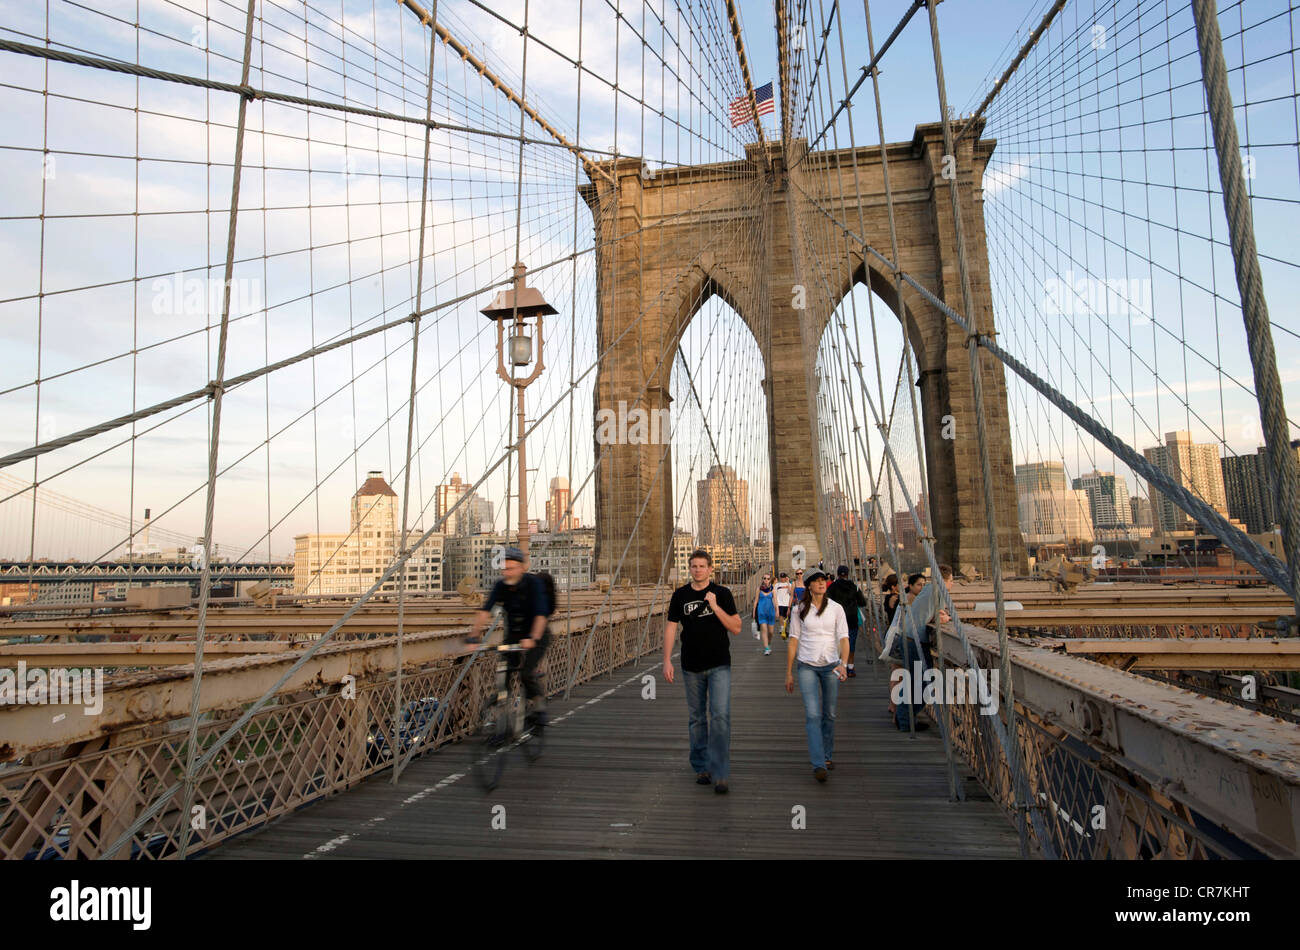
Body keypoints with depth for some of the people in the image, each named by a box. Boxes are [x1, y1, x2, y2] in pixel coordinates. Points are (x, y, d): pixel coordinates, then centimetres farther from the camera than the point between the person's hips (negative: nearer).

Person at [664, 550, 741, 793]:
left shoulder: (722, 594, -2)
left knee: (720, 716, -11)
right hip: (692, 667, 2)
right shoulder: (680, 595, 3)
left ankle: (720, 774, -4)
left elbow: (736, 628, -4)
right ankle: (701, 768, 25)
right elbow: (671, 627, 5)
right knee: (696, 718, 10)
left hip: (719, 665, -2)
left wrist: (715, 607, -16)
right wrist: (667, 660, -2)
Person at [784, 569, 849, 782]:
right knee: (812, 714, -11)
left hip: (831, 666, 1)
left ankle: (827, 756, 29)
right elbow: (793, 641, 4)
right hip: (807, 666, -1)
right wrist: (788, 673, 3)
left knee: (829, 714, 10)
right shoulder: (799, 610, 1)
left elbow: (843, 639, -5)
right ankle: (818, 765, -12)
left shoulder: (836, 609, 1)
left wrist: (843, 664, -22)